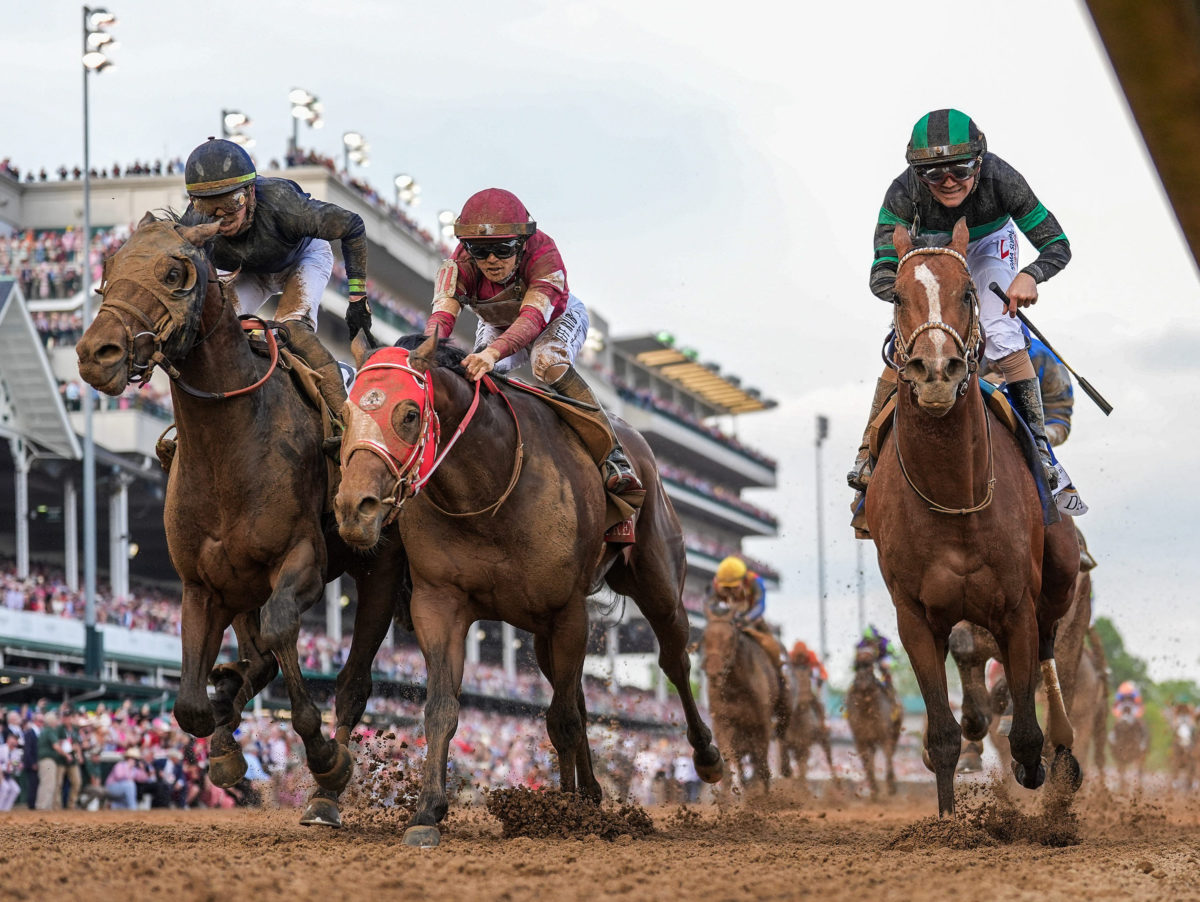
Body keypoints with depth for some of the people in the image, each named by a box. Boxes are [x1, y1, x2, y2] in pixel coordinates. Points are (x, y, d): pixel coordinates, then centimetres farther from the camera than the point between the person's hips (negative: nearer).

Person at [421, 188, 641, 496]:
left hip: (559, 318, -4)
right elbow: (442, 315, -44)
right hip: (497, 326, 4)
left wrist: (494, 352, -72)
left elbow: (533, 318, -53)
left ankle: (613, 457, -39)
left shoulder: (544, 254, -40)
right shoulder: (459, 266, -30)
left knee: (548, 360, -36)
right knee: (476, 371, -26)